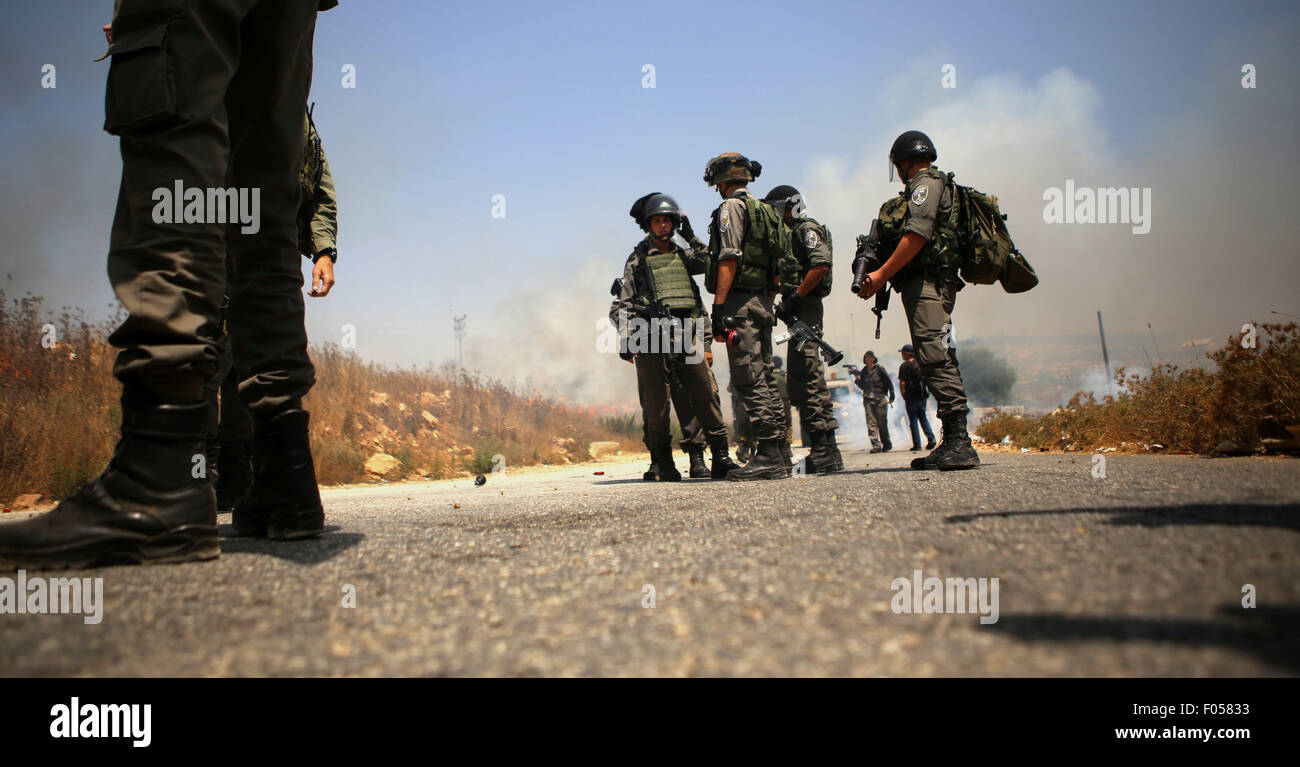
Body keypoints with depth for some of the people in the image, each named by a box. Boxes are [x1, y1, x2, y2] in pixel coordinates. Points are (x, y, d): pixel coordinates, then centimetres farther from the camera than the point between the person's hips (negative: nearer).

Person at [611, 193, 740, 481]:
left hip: (686, 338, 3)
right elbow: (621, 305, 5)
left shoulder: (683, 256, 20)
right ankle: (661, 463, 5)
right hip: (652, 339, -3)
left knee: (706, 395, -4)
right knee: (656, 403, -3)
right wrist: (625, 339, -7)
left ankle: (721, 458, -1)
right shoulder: (637, 260, 10)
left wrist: (691, 237, 5)